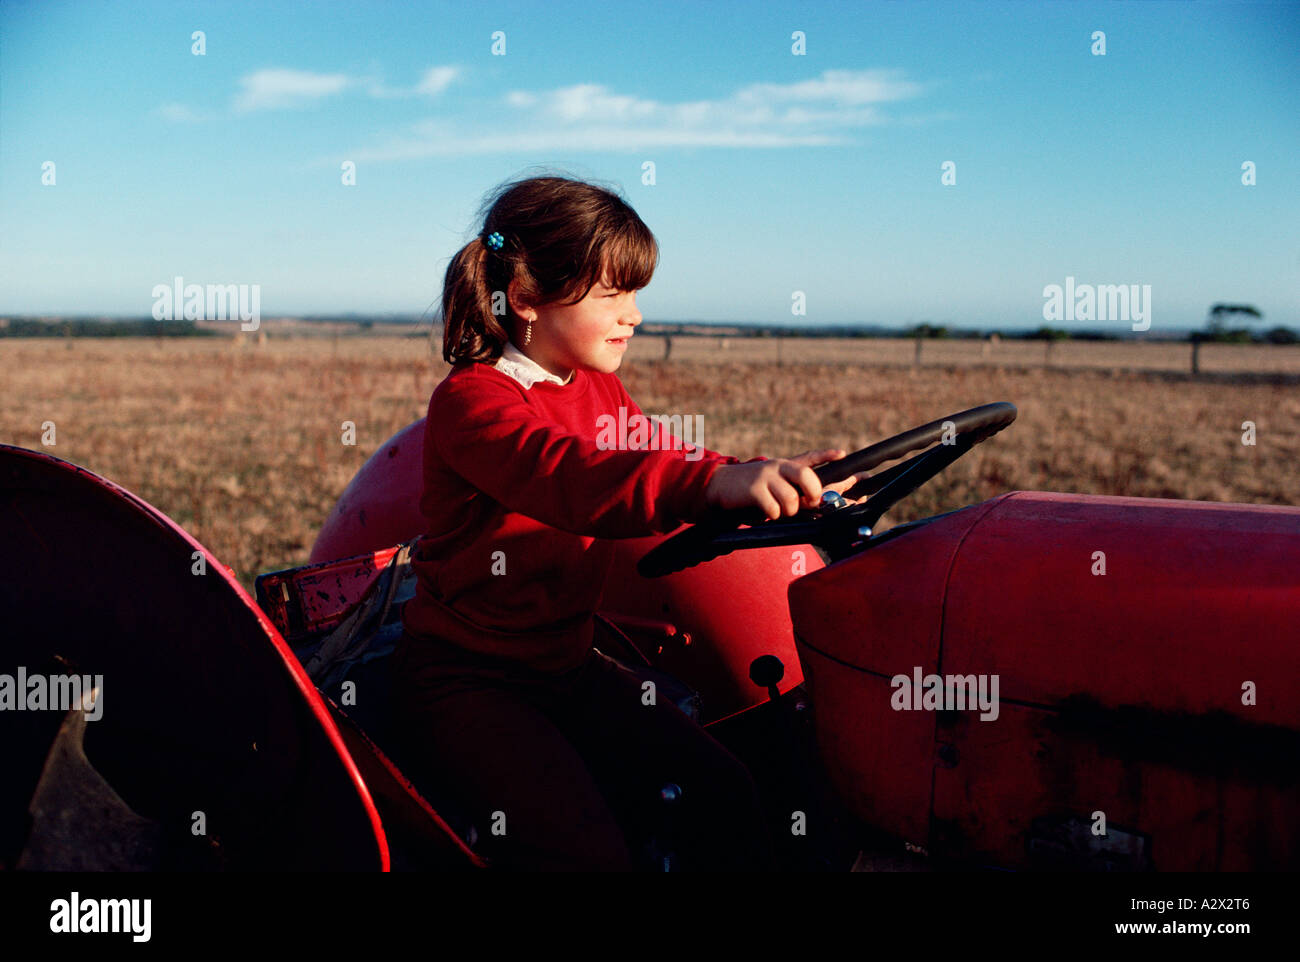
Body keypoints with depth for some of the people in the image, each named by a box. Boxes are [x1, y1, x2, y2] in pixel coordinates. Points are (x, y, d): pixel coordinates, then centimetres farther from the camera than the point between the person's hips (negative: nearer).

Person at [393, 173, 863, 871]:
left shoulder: (598, 390, 12)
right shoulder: (470, 399, -18)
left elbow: (665, 460, 9)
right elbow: (567, 476, -37)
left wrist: (783, 478, -11)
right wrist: (718, 481, -54)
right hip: (466, 677, -7)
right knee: (586, 849, -26)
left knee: (724, 798, -9)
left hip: (566, 663, 7)